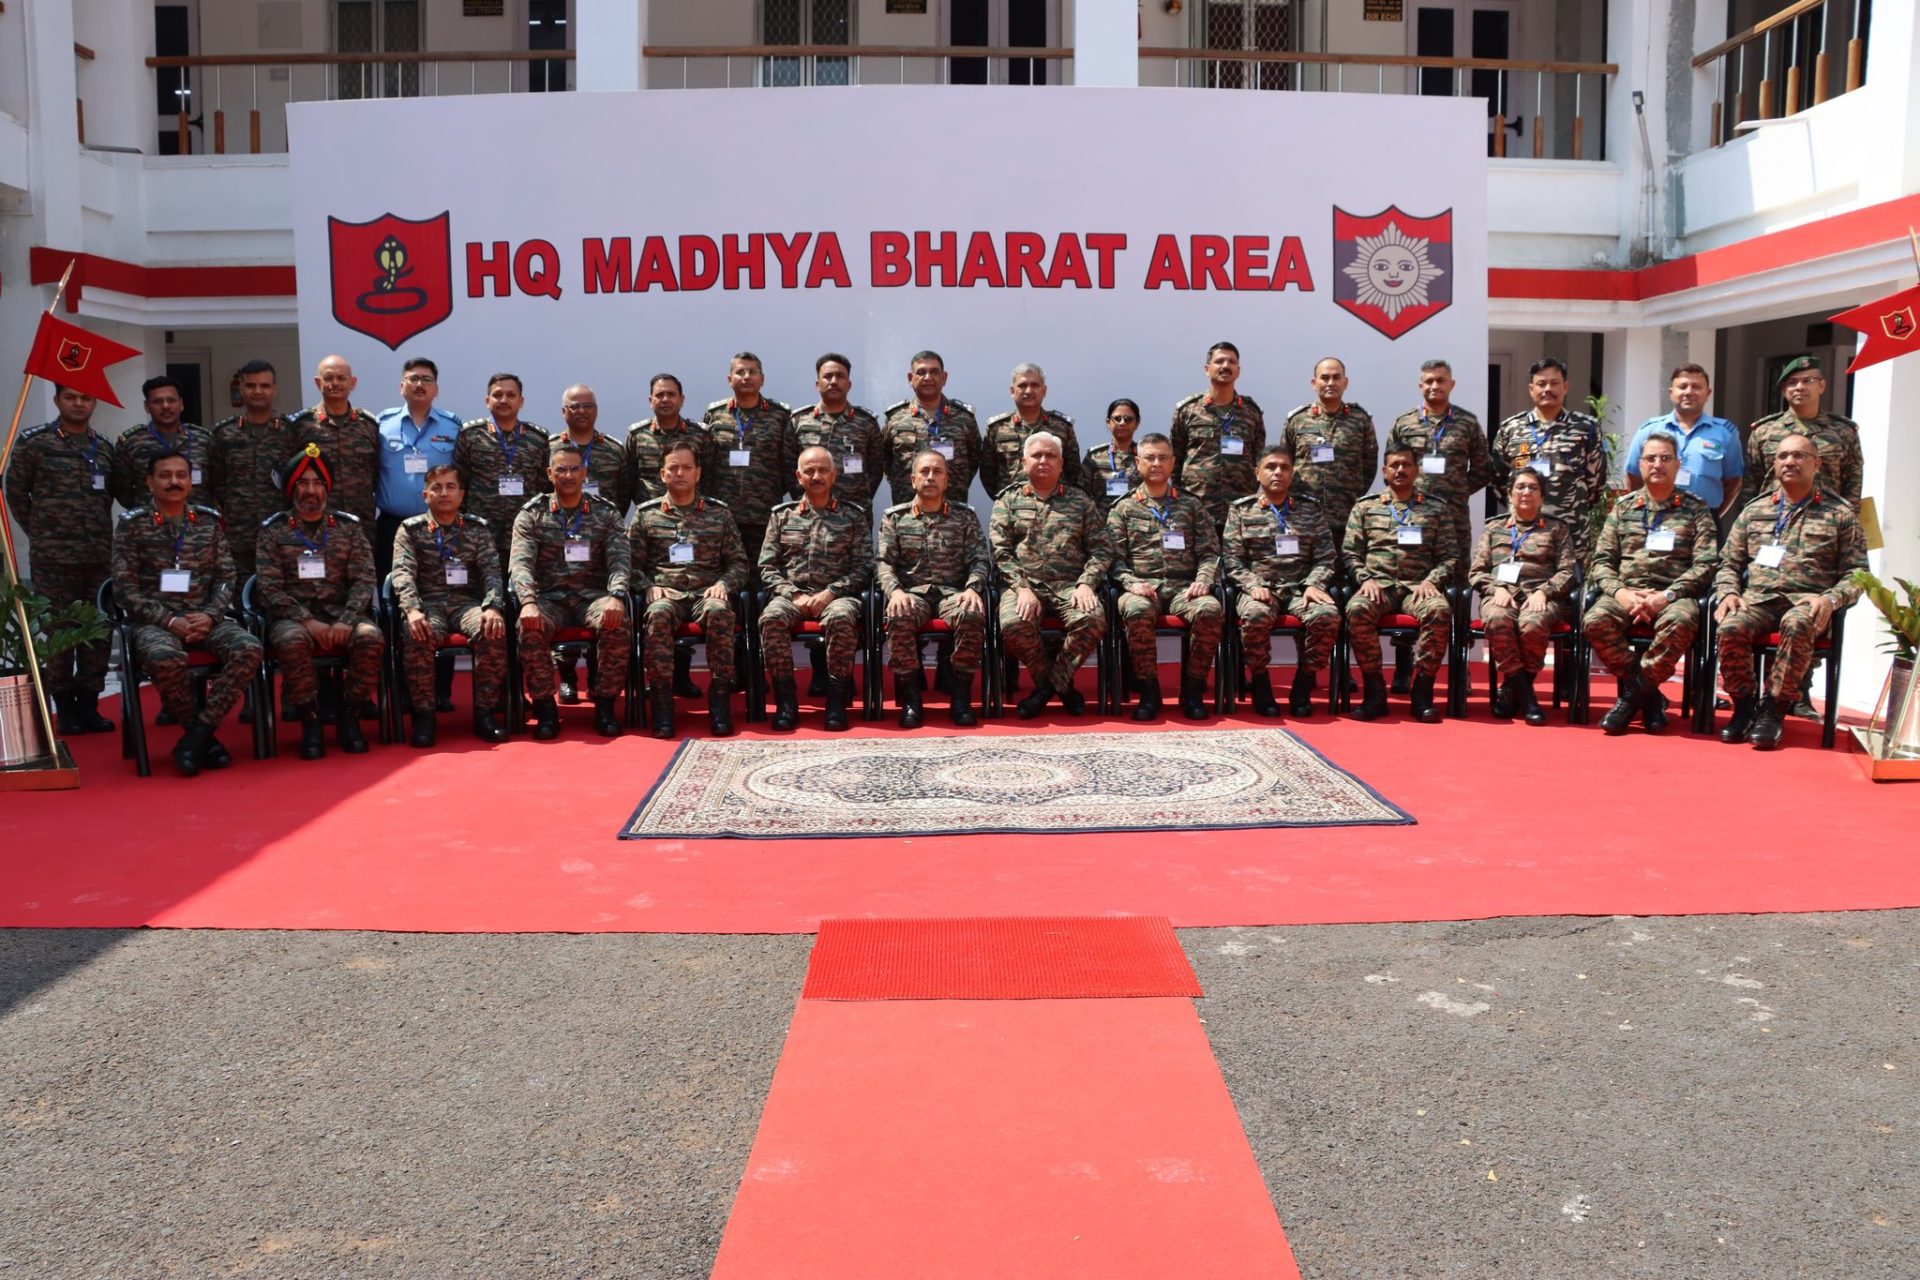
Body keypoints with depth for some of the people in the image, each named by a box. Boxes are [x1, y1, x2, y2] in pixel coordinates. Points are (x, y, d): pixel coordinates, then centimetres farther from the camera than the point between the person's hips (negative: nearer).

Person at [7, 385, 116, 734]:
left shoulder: (104, 447, 11)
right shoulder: (34, 442, -1)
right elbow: (16, 493, 3)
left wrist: (100, 533, 13)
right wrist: (41, 531, 4)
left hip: (100, 557, 4)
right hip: (53, 559, -4)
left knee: (99, 633, 6)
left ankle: (89, 705, 16)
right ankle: (65, 708, 9)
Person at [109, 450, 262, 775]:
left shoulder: (210, 520, 12)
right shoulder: (131, 525, 4)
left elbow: (226, 577, 10)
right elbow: (126, 588, -1)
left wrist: (210, 616, -9)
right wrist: (169, 620, -13)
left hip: (205, 618, 3)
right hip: (155, 622, -3)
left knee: (249, 649, -28)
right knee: (165, 658, -37)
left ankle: (196, 735, -22)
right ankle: (205, 736, -15)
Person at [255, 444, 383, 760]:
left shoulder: (349, 527, 13)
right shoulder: (272, 532, 9)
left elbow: (363, 580, 3)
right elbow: (269, 588, -1)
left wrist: (346, 621, -15)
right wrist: (308, 622, -16)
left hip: (341, 614, 1)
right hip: (293, 616, -1)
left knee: (371, 637, -30)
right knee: (291, 641, -36)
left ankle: (348, 713, -10)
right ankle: (309, 719, -16)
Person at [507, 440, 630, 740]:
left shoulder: (605, 513, 9)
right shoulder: (531, 514, 7)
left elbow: (620, 559, -3)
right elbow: (520, 563, -6)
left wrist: (616, 596, -25)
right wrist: (528, 602, -27)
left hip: (593, 595, 0)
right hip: (549, 597, 0)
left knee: (619, 626, -33)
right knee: (530, 629, -34)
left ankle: (605, 705, -15)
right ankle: (545, 709, -16)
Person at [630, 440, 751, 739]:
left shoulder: (719, 513, 17)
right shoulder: (646, 514, 17)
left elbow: (738, 562, 15)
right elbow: (633, 563, 13)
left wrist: (723, 584, -5)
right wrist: (649, 587, -6)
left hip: (707, 592, 0)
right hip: (665, 593, 0)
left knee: (719, 611, -36)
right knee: (657, 614, -37)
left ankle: (719, 697, -30)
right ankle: (661, 700, -32)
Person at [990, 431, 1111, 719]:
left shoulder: (1081, 502, 17)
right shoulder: (1008, 500, 14)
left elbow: (1102, 549, 9)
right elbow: (1000, 552, 4)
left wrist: (1086, 584, -9)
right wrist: (1022, 587, -11)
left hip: (1069, 584, 1)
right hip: (1023, 583, 0)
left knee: (1093, 620, -32)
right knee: (1014, 625, -33)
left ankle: (1049, 683, -9)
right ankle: (1061, 684, -6)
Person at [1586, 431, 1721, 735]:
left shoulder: (1696, 510, 11)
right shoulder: (1623, 508, 18)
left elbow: (1706, 565, 1)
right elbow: (1602, 560, 12)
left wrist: (1666, 596, -14)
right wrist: (1620, 592, -9)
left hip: (1674, 595, -2)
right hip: (1626, 593, 2)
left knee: (1680, 622, -38)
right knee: (1596, 621, -32)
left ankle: (1634, 693, -18)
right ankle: (1649, 695, -15)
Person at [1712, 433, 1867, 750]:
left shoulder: (1840, 515, 12)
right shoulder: (1754, 511, 20)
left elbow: (1856, 572, 7)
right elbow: (1729, 563, 19)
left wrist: (1830, 598, -13)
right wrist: (1729, 593, -2)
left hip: (1807, 602, -2)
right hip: (1757, 598, 2)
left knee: (1797, 625, -39)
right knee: (1731, 628, -32)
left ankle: (1773, 709, -25)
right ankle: (1745, 704, -12)